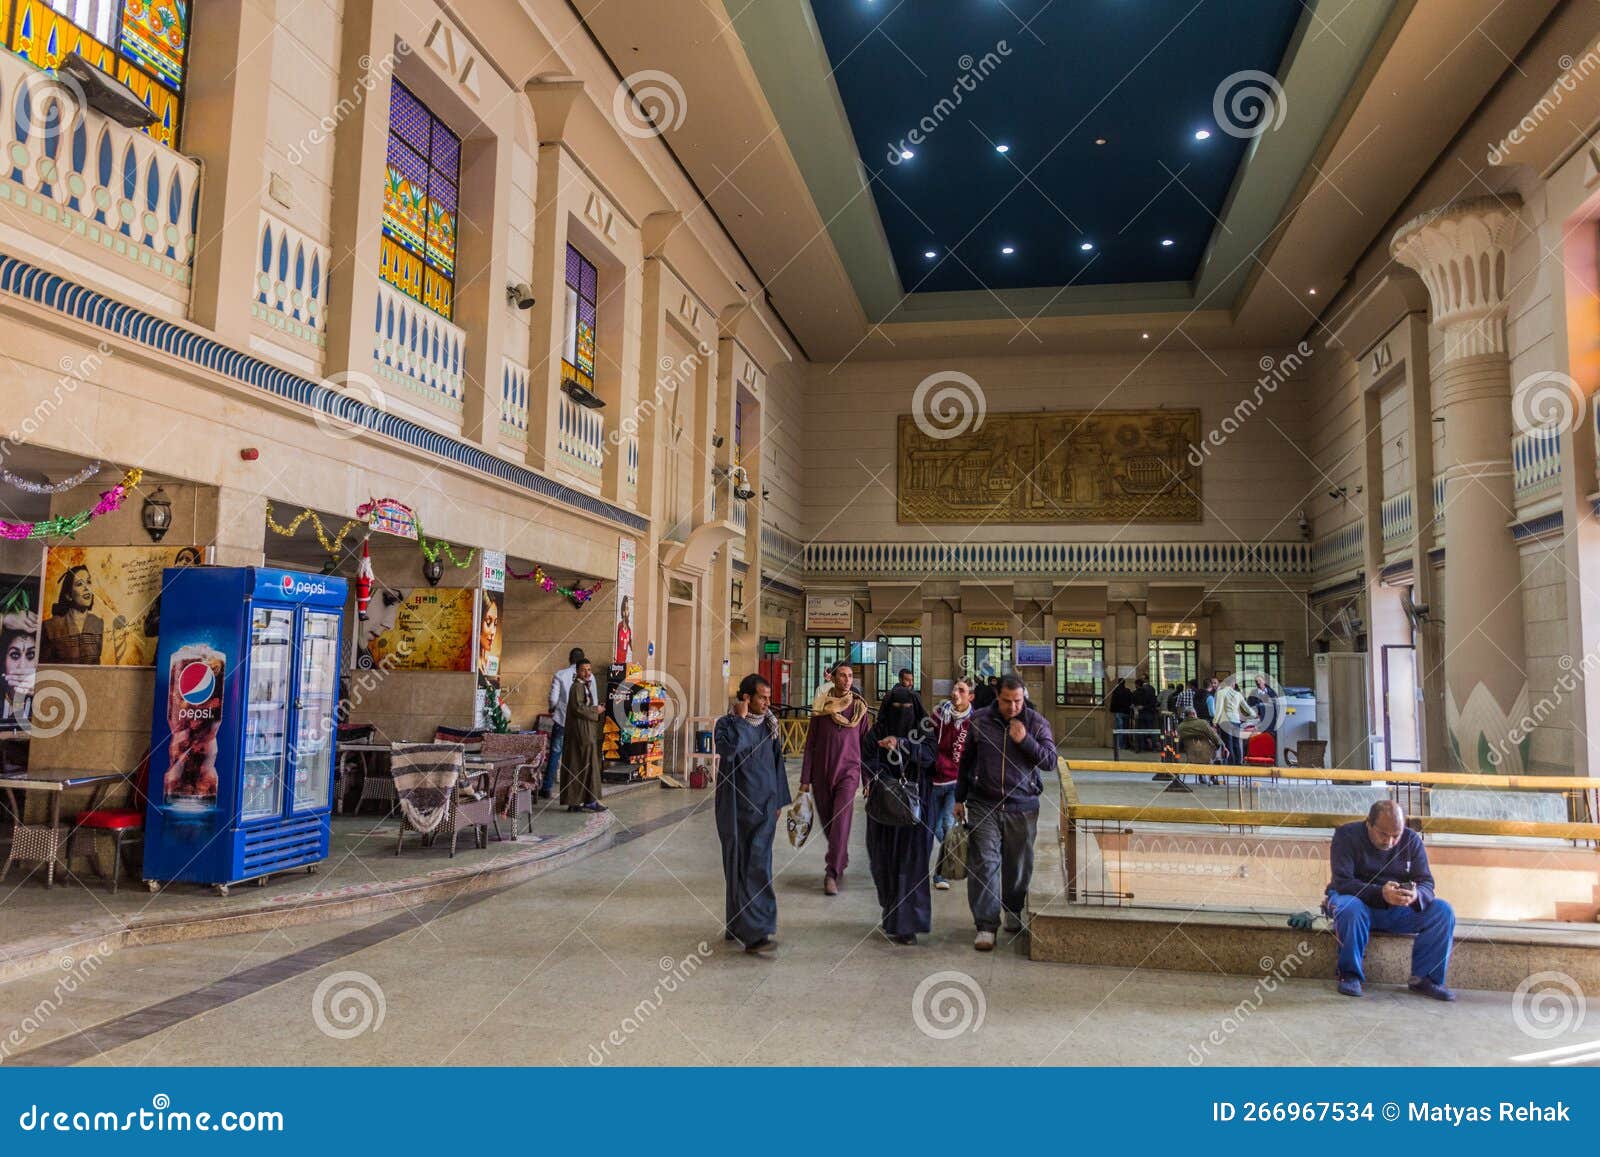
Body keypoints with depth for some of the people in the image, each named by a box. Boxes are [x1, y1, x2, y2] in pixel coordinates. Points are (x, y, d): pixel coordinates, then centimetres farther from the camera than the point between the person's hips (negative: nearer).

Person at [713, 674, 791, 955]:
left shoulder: (770, 725, 7)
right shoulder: (726, 724, -6)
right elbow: (728, 749, -27)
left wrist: (779, 802, 15)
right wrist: (740, 718, -17)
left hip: (764, 806, 2)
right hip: (736, 808, -2)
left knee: (757, 865, -4)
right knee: (738, 866, 2)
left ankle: (753, 932, 0)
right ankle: (740, 925, 7)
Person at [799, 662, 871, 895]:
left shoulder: (859, 707, 2)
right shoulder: (820, 707, 1)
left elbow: (866, 744, 7)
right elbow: (810, 744, 4)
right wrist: (805, 779, 1)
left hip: (848, 772, -1)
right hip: (822, 772, 1)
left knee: (841, 822, -13)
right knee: (827, 822, 12)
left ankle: (832, 875, -10)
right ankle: (840, 859, 37)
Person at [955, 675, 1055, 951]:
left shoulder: (1036, 723, 0)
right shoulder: (979, 721, 2)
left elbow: (1051, 761, -4)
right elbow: (966, 761, 11)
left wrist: (1025, 740, -17)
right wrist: (960, 798, 14)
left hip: (1022, 807, 0)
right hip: (983, 805, 0)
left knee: (1018, 865, 12)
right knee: (984, 864, -6)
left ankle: (1014, 912, 35)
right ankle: (986, 926, -2)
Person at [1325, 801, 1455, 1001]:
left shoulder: (1412, 840, 0)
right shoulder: (1347, 835, -13)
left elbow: (1426, 883, -6)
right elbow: (1343, 882, -21)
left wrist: (1416, 895, -32)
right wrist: (1381, 893, -38)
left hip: (1398, 910, 4)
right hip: (1359, 902, -4)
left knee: (1443, 911, -19)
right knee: (1351, 909, -38)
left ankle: (1424, 978, -8)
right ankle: (1350, 974, -19)